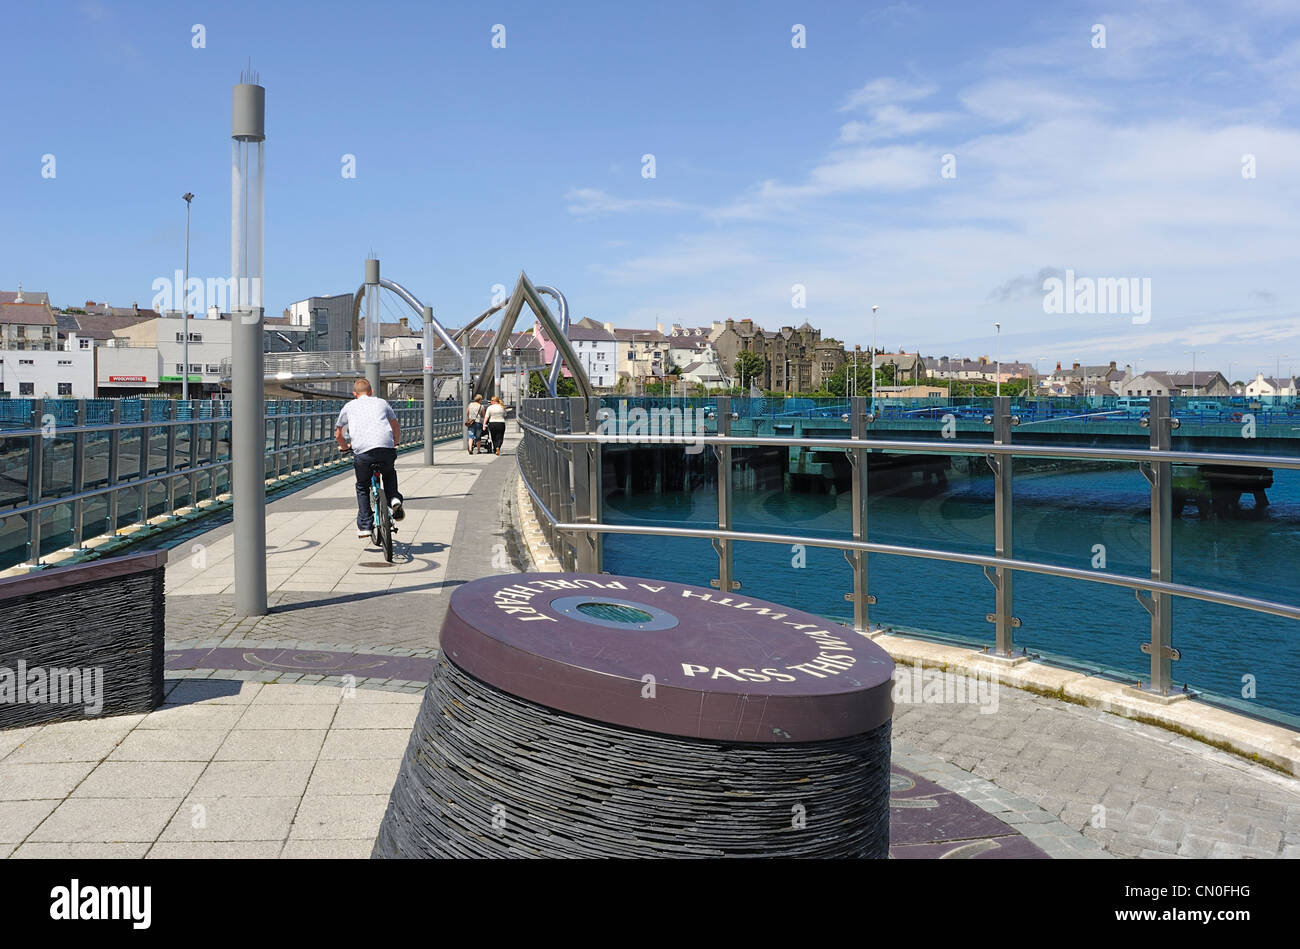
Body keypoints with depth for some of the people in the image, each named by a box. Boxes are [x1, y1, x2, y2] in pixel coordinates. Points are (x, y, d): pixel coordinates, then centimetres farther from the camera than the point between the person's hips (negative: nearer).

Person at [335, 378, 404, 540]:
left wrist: (343, 446, 52)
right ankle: (394, 498, 7)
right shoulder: (382, 402, 25)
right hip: (386, 448, 1)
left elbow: (338, 433, 33)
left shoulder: (349, 406, 24)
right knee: (389, 473, 33)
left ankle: (364, 526, 15)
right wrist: (395, 444, 48)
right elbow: (397, 428, 30)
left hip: (362, 450, -1)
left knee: (362, 487, 20)